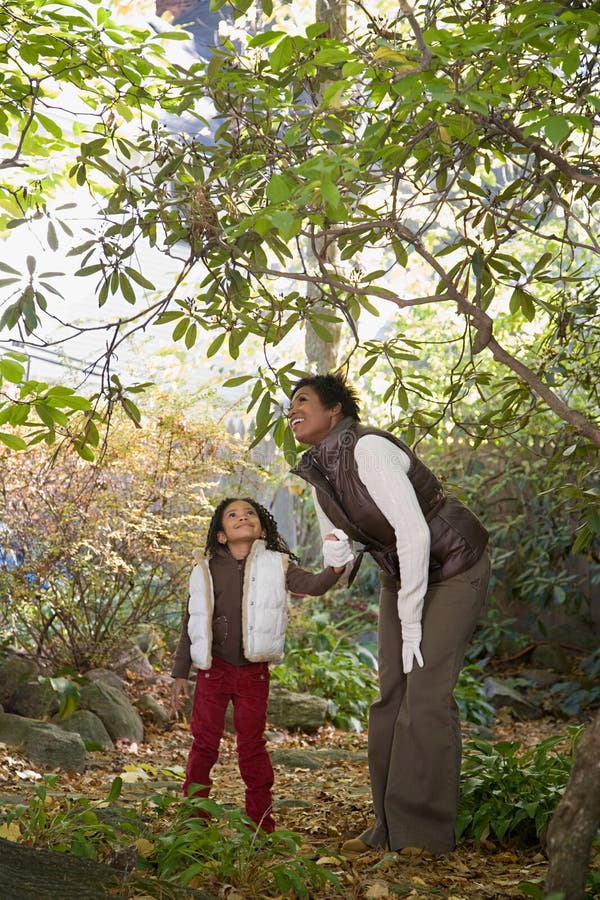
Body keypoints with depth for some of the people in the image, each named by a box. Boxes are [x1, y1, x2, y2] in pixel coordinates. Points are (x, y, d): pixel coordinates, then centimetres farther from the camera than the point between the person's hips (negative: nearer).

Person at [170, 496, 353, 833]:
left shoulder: (275, 566, 0)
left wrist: (335, 569, -35)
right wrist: (180, 674, 4)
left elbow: (313, 585, -13)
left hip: (254, 672, 0)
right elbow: (191, 625, 5)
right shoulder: (206, 571, 1)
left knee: (252, 745, 8)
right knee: (205, 743, 6)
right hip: (213, 670, 0)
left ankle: (261, 825, 17)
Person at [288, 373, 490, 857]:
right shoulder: (318, 473, -1)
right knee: (391, 694, 4)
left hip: (453, 567, -8)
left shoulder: (368, 449, -27)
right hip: (401, 574, 8)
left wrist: (411, 626, -25)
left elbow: (414, 532, -30)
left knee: (427, 693, -13)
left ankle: (425, 833, -5)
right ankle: (390, 825, 12)